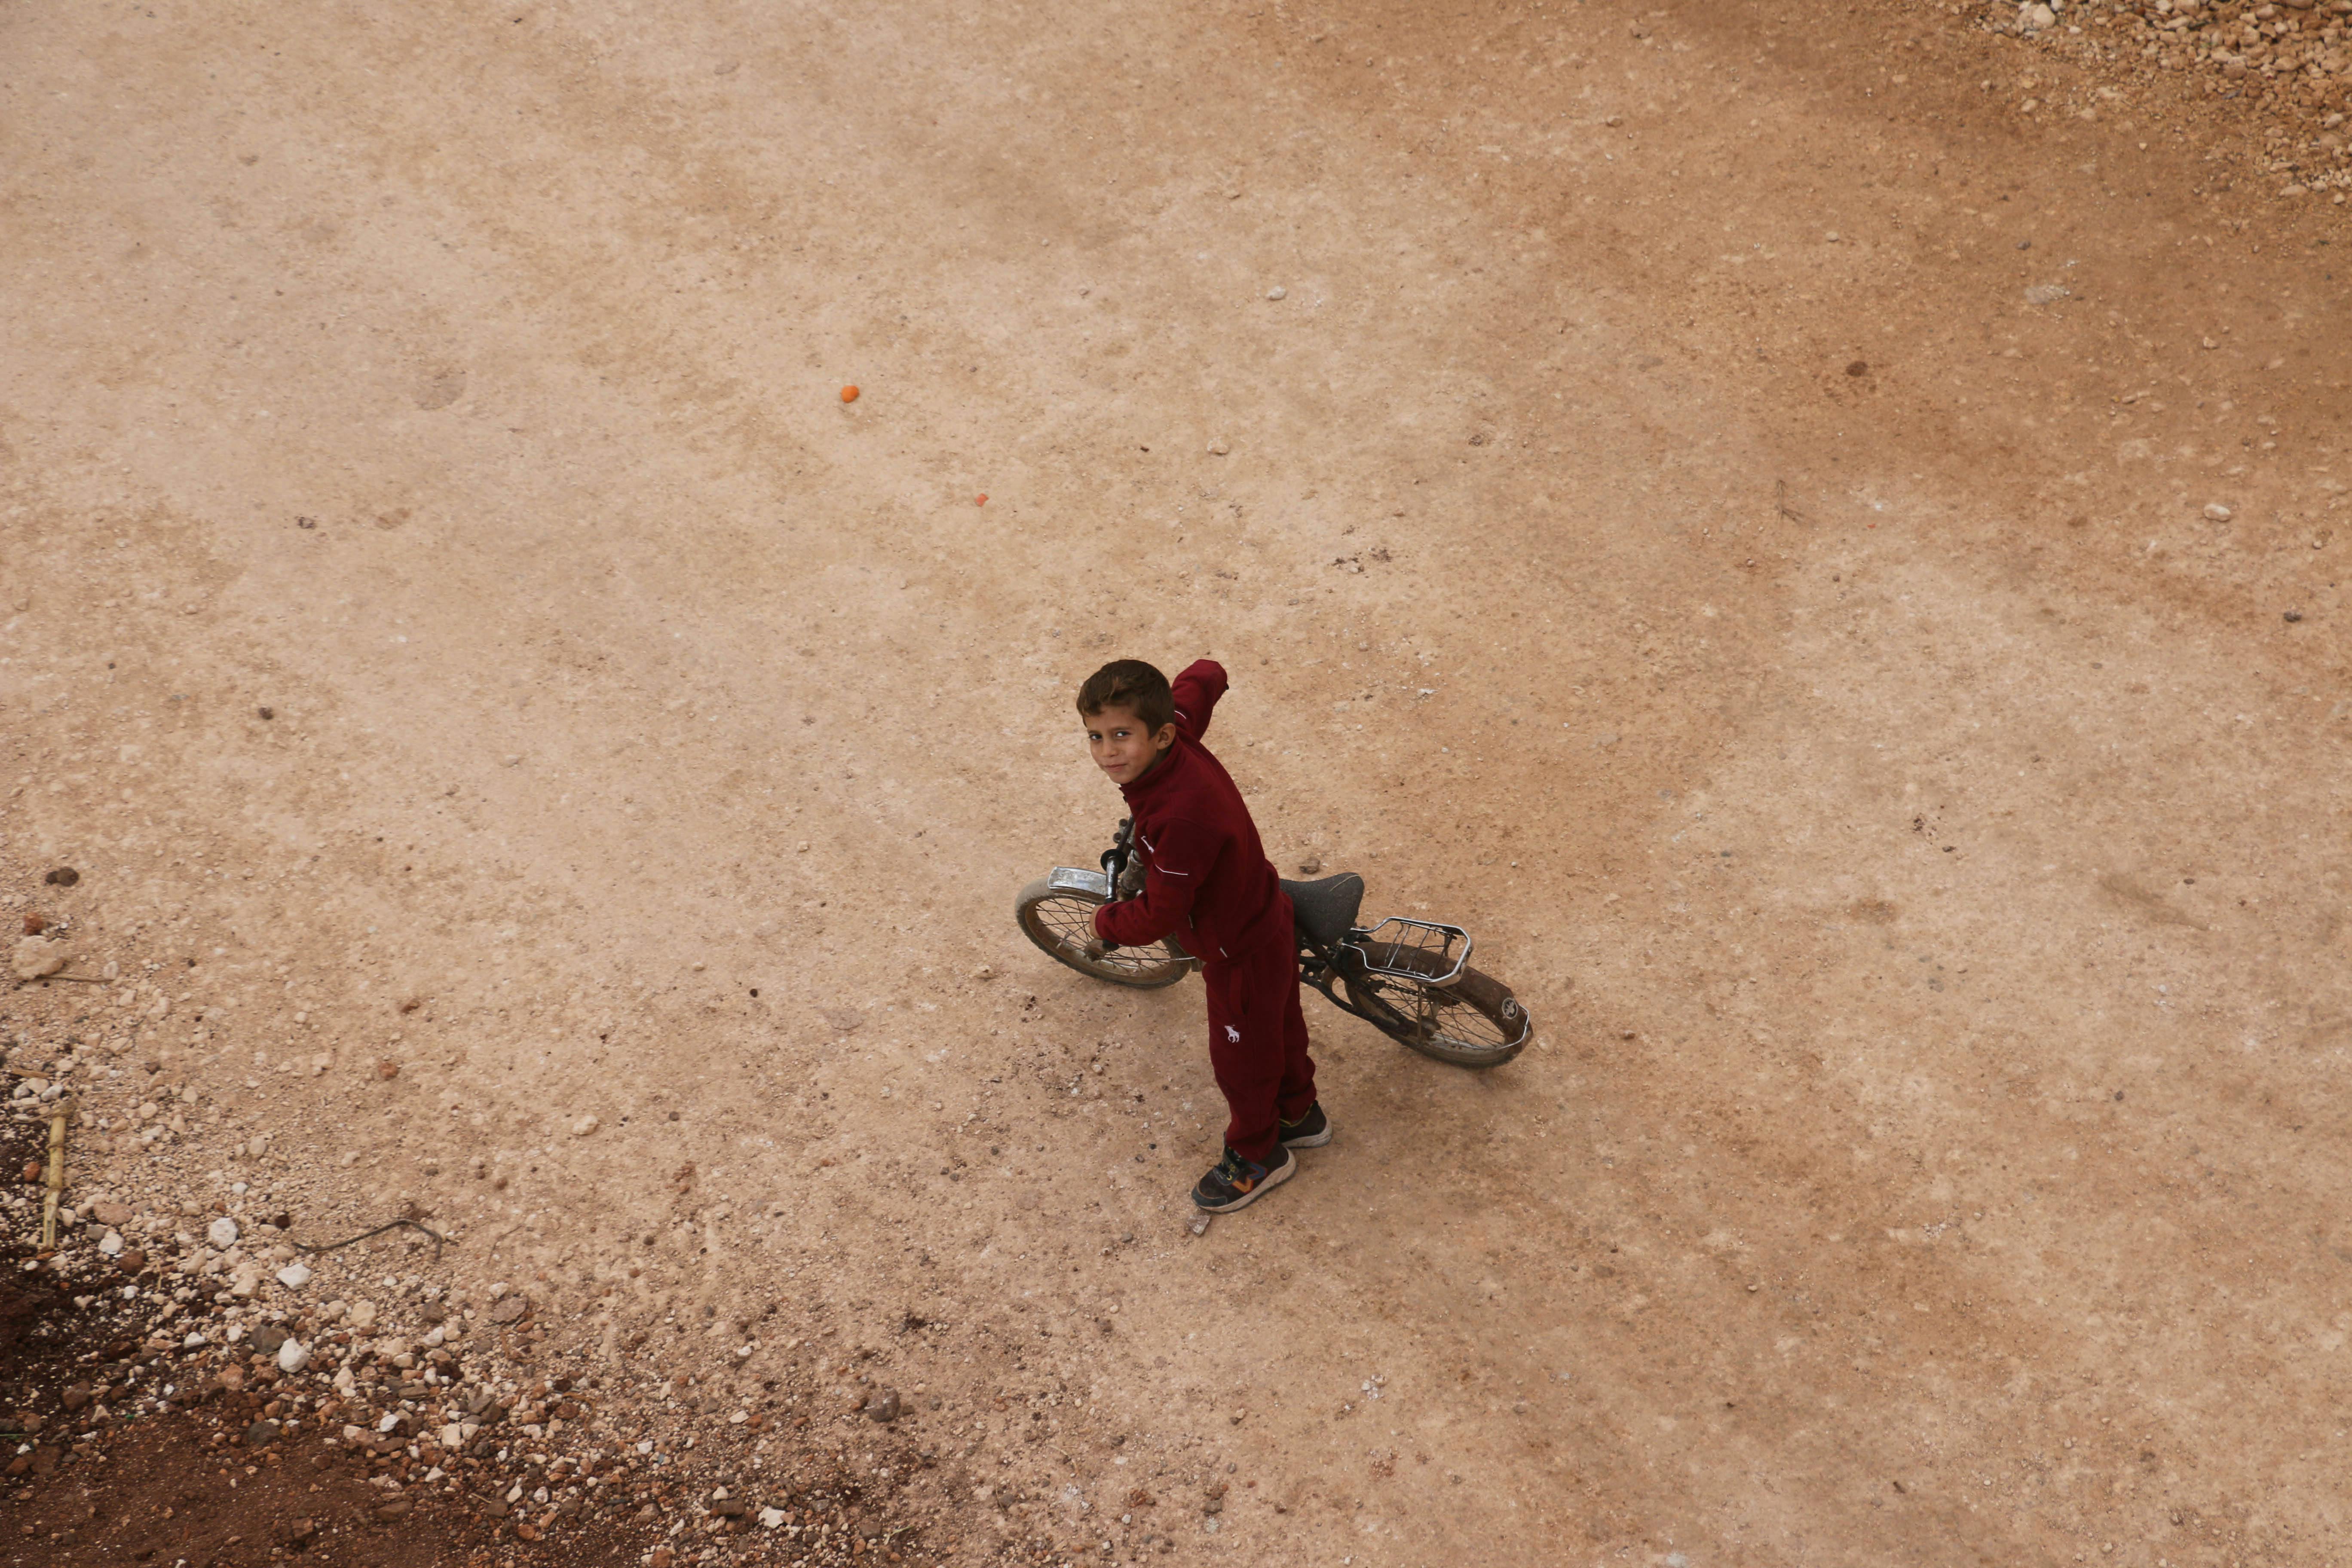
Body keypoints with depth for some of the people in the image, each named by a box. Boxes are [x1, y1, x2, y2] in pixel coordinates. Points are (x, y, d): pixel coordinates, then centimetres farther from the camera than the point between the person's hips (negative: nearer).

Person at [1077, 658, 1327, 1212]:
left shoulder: (1182, 817, -42)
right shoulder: (1179, 738, -18)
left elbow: (1158, 916, -32)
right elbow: (1206, 675, 2)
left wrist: (1107, 923, -13)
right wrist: (1141, 687, 15)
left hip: (1241, 952, -9)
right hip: (1265, 917, 9)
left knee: (1241, 1057, 18)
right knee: (1278, 1027, 32)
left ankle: (1257, 1156, 45)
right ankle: (1300, 1114, 57)